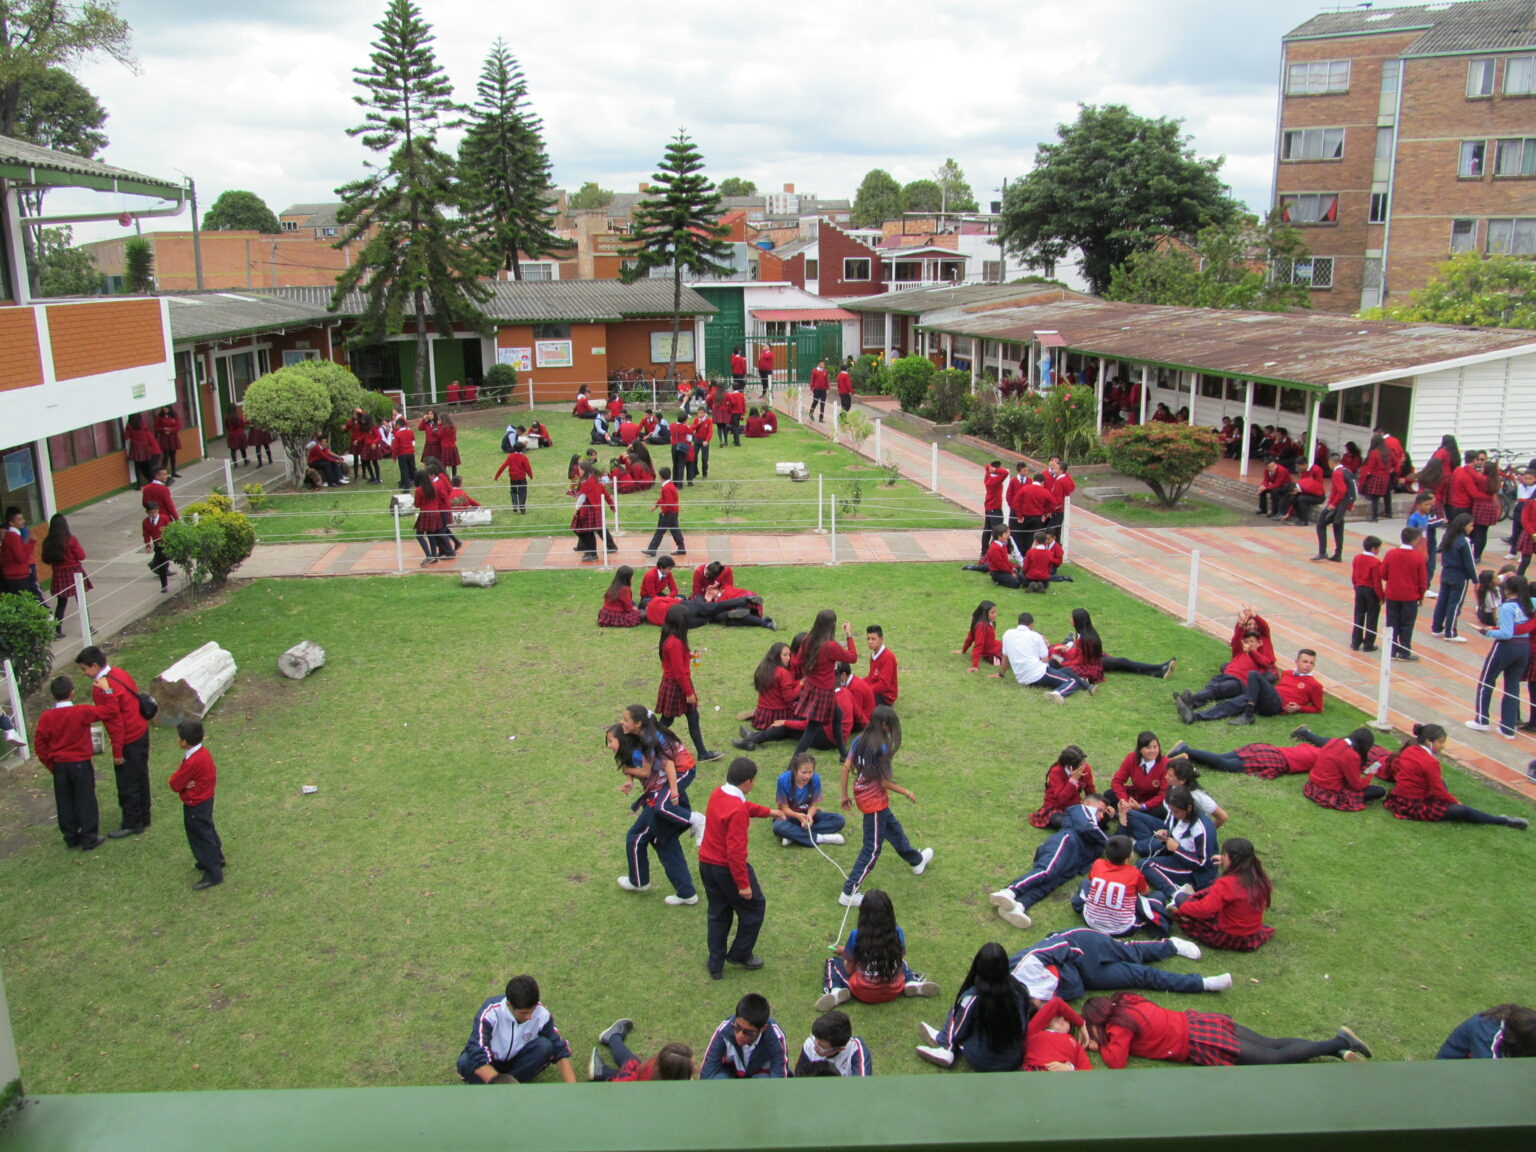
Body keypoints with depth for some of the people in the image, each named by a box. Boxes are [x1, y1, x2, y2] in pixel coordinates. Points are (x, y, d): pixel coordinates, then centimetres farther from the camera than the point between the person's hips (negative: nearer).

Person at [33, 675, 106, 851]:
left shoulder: (46, 717, -4)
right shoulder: (82, 712, -15)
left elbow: (39, 744, 1)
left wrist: (50, 764, 10)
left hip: (59, 766, 4)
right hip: (81, 764, -3)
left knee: (65, 803, 13)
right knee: (86, 802, 5)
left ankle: (71, 838, 21)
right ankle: (90, 838, 8)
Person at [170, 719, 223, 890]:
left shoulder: (191, 763, -31)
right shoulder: (203, 752, -3)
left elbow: (175, 785, -22)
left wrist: (175, 777, -5)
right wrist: (185, 781, -15)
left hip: (195, 806, -9)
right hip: (206, 798, 9)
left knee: (200, 837, 3)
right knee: (207, 831, 27)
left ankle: (213, 875, 13)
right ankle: (216, 858, 46)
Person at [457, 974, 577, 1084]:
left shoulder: (541, 1014, -22)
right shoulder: (489, 1014, -32)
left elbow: (561, 1052, -16)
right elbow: (478, 1059, -39)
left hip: (516, 1059, 2)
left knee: (546, 1046, -26)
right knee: (465, 1062, -34)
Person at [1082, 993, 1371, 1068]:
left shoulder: (1120, 1027, -14)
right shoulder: (1124, 1003, 10)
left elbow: (1116, 1061, -20)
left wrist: (1099, 1045, -2)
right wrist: (1100, 1041, 14)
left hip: (1200, 1043, -8)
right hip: (1199, 1021, 8)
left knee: (1276, 1058, -2)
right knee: (1273, 1046, 8)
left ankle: (1336, 1044, -2)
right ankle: (1339, 1042, 6)